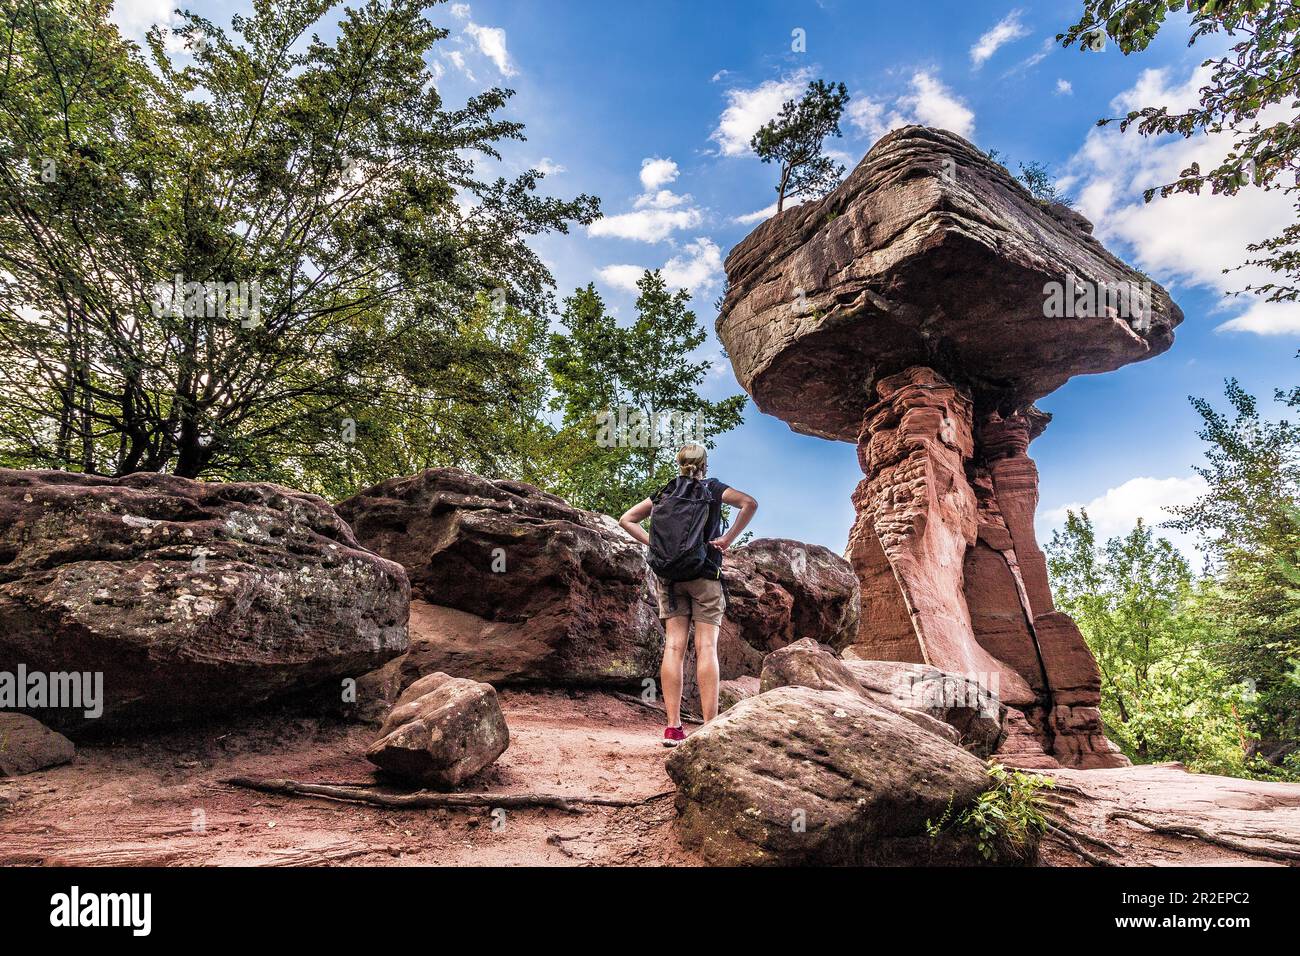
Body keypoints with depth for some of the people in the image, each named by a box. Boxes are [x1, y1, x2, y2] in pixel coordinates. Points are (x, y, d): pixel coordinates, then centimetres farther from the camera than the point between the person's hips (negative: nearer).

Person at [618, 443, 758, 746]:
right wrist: (727, 539, -9)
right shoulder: (713, 488, 5)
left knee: (673, 647, -1)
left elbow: (626, 519, 13)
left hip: (670, 573, 3)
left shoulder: (666, 492, 14)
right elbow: (750, 503, -12)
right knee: (706, 648, -4)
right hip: (705, 573, -3)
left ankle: (673, 727, -3)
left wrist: (653, 541, 7)